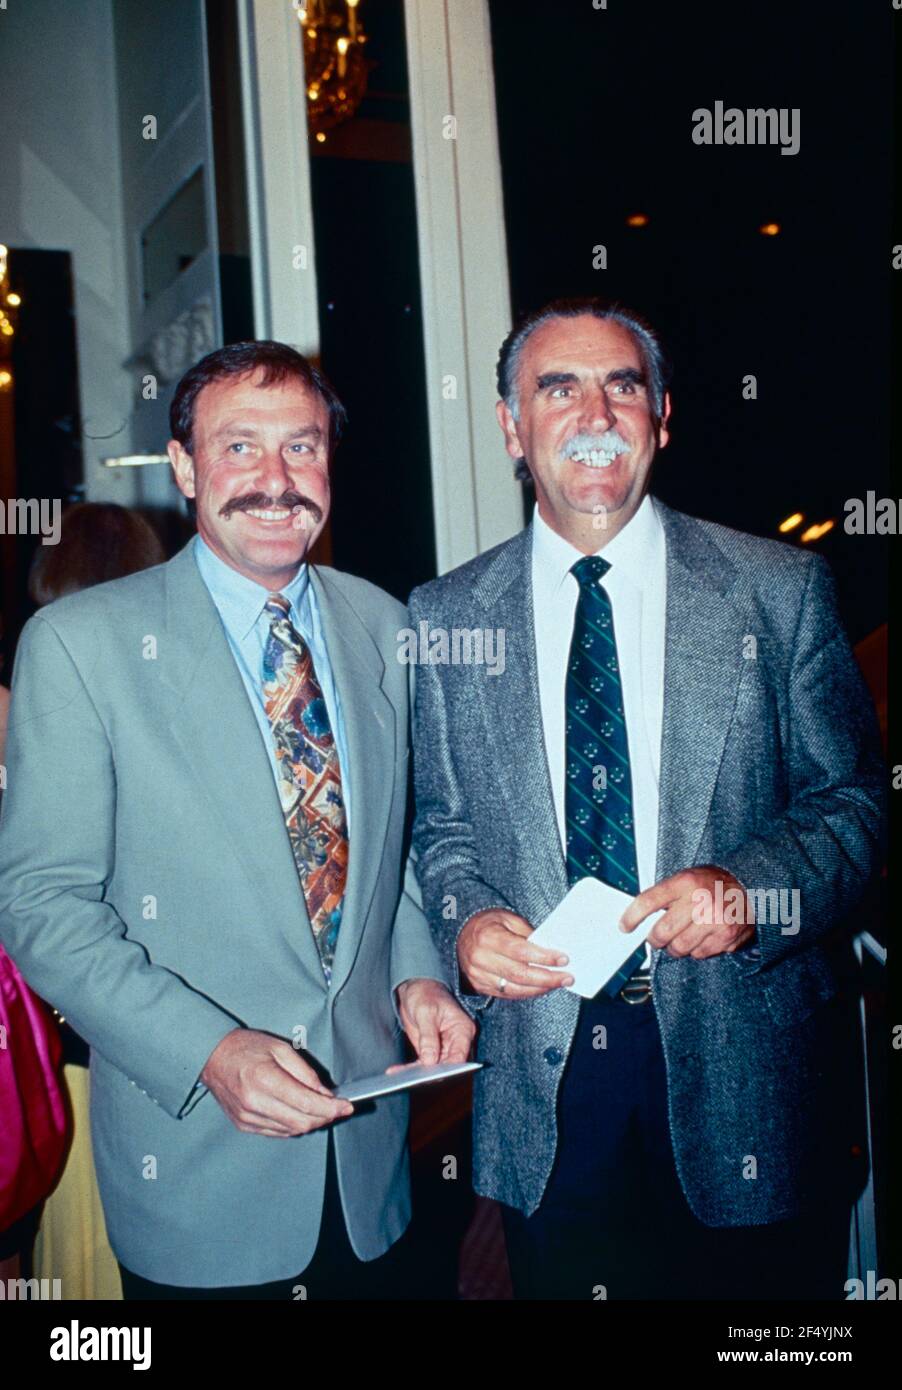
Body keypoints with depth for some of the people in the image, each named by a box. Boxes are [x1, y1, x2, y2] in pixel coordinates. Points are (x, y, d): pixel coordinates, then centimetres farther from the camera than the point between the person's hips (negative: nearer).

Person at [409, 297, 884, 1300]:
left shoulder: (780, 590, -2)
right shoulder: (445, 617, 2)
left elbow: (852, 796, 1)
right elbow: (441, 828, 8)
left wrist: (753, 886, -18)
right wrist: (465, 924, -12)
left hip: (745, 1070, 0)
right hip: (544, 1075, 1)